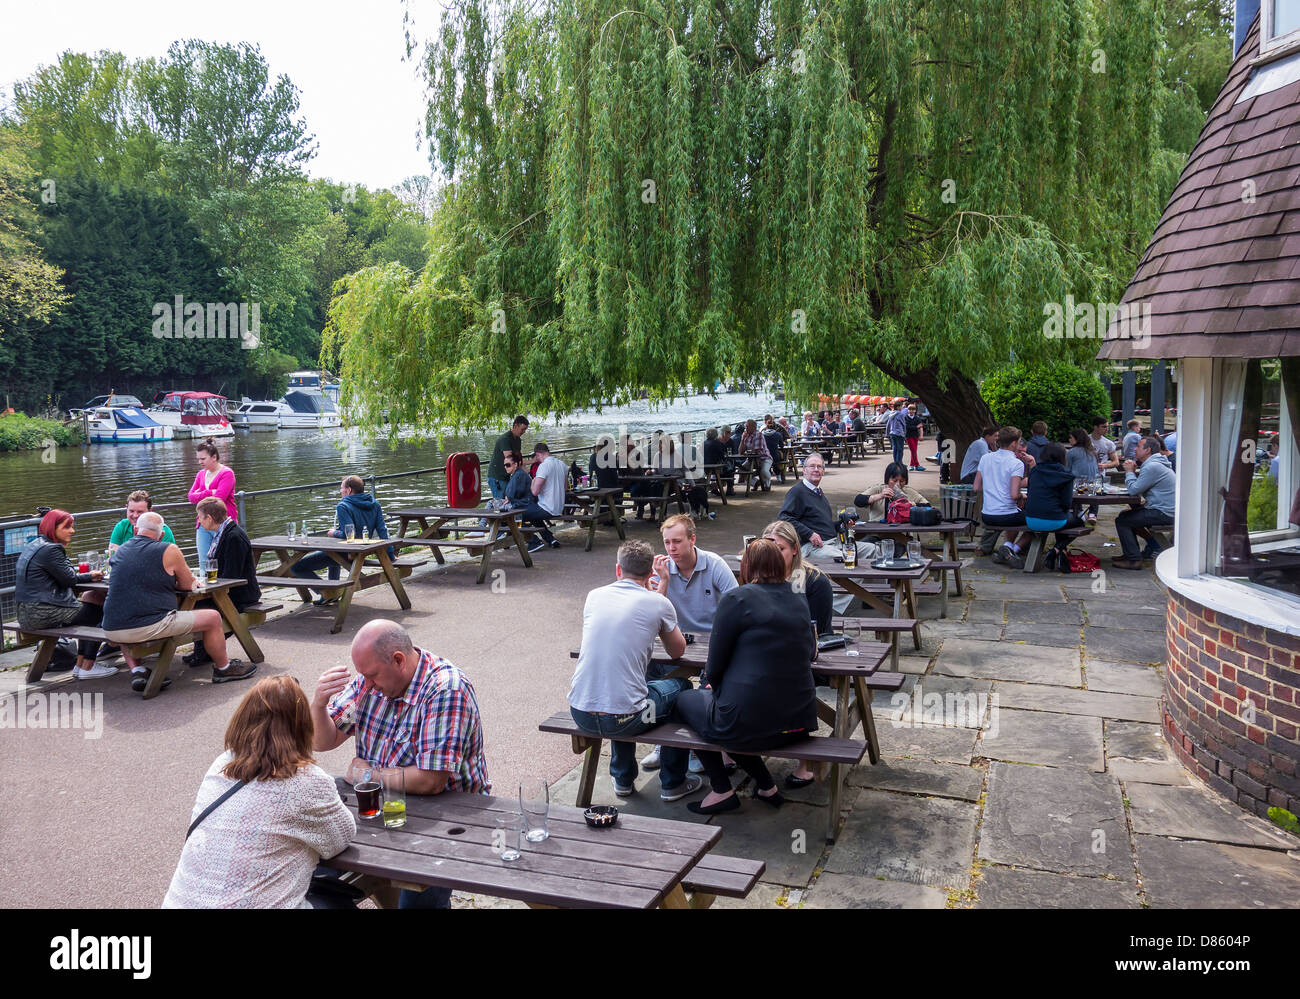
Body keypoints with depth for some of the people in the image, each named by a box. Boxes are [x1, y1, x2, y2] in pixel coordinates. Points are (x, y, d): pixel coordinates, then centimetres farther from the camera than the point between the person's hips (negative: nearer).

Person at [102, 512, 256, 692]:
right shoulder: (169, 551, -1)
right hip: (149, 626, -6)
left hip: (112, 630, 6)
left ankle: (136, 670, 23)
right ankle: (223, 668, 27)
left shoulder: (121, 549, 16)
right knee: (213, 618, 8)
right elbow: (189, 584, 9)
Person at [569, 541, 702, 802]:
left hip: (579, 712, 5)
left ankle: (623, 779, 44)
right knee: (681, 687, 24)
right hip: (622, 719, -4)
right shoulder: (658, 603, -3)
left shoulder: (594, 596, 7)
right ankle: (673, 783, 33)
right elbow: (677, 651, 15)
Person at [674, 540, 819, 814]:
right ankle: (766, 785, 27)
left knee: (685, 700, 21)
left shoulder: (736, 599, -10)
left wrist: (713, 684, 16)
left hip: (746, 724, -6)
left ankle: (722, 791, 18)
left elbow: (714, 667, -7)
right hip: (798, 723, 6)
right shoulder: (798, 603, 8)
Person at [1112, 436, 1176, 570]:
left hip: (1163, 514, -11)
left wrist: (1129, 472, -5)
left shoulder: (1152, 467, -19)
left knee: (1121, 521, -10)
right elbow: (1138, 486, 19)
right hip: (1166, 510, 11)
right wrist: (1133, 471, 3)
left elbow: (1133, 490, -20)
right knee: (1127, 514, 22)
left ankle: (1134, 560, -9)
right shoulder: (1155, 463, 16)